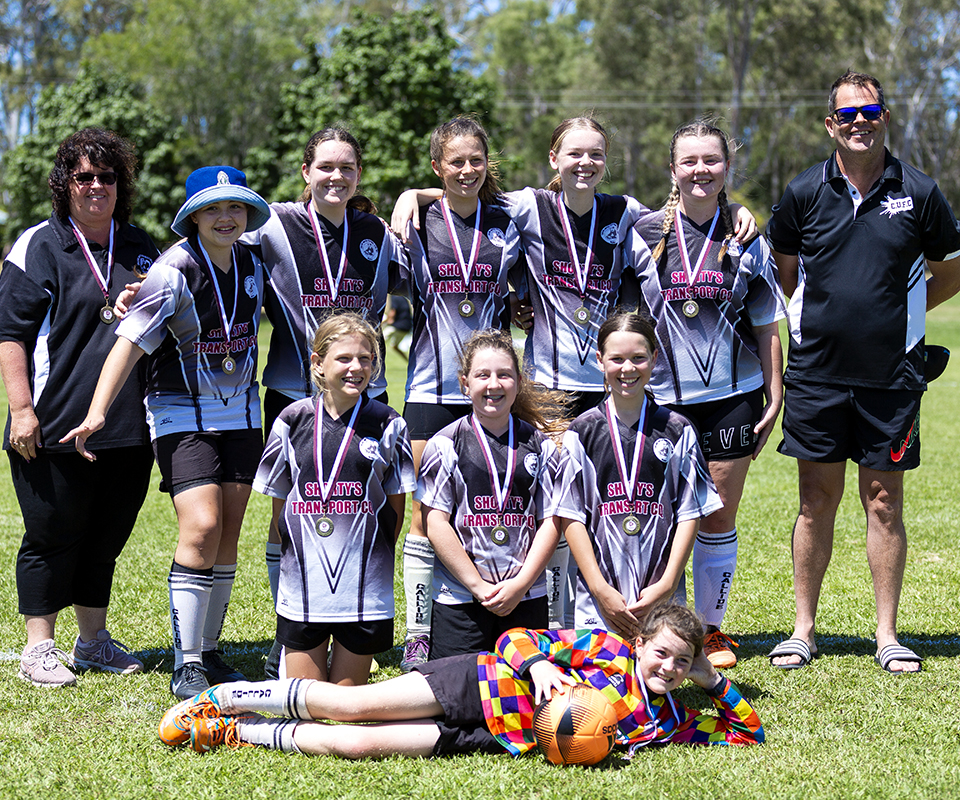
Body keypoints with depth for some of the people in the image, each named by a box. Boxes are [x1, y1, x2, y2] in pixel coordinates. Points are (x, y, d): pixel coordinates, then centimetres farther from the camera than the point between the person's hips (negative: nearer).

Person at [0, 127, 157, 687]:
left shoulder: (140, 248, 14)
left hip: (129, 427, 5)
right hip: (56, 427, -5)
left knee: (106, 537, 14)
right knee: (53, 536, 1)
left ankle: (94, 640, 27)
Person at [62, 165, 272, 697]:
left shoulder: (252, 266, 2)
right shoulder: (172, 272, -16)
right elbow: (129, 343, -23)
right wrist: (97, 412, -32)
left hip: (240, 412, 6)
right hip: (182, 415, -6)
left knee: (228, 535, 5)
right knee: (201, 528, -18)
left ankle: (209, 650, 18)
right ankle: (185, 663, -10)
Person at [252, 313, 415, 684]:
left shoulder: (387, 424, 0)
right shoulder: (293, 420, 1)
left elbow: (396, 504, 7)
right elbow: (279, 501, 10)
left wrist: (374, 560, 3)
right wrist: (300, 553, 5)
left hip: (365, 591, 0)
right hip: (302, 586, 1)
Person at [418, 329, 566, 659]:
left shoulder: (542, 445, 7)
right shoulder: (444, 444, 0)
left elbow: (552, 520, 3)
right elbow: (434, 523, -5)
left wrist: (520, 584, -8)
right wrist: (479, 586, -10)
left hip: (528, 596, 2)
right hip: (459, 597, -2)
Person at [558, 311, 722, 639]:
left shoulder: (678, 431, 4)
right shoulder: (581, 432, 2)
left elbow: (689, 513, 2)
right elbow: (571, 516, 0)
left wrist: (666, 585, -7)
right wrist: (601, 590, -8)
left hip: (663, 595, 0)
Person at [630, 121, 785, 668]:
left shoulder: (746, 241, 6)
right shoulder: (644, 235, 2)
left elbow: (766, 326, 9)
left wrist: (775, 396, 4)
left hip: (733, 396, 1)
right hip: (664, 397, -1)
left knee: (719, 520, 5)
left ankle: (712, 628, 18)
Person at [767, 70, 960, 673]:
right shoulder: (805, 193, 2)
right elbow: (784, 273, 15)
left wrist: (895, 313, 7)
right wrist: (825, 314, 6)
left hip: (891, 375, -1)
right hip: (817, 371, 1)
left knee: (885, 502, 4)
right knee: (818, 500, 6)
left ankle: (887, 634, 13)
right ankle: (804, 629, 16)